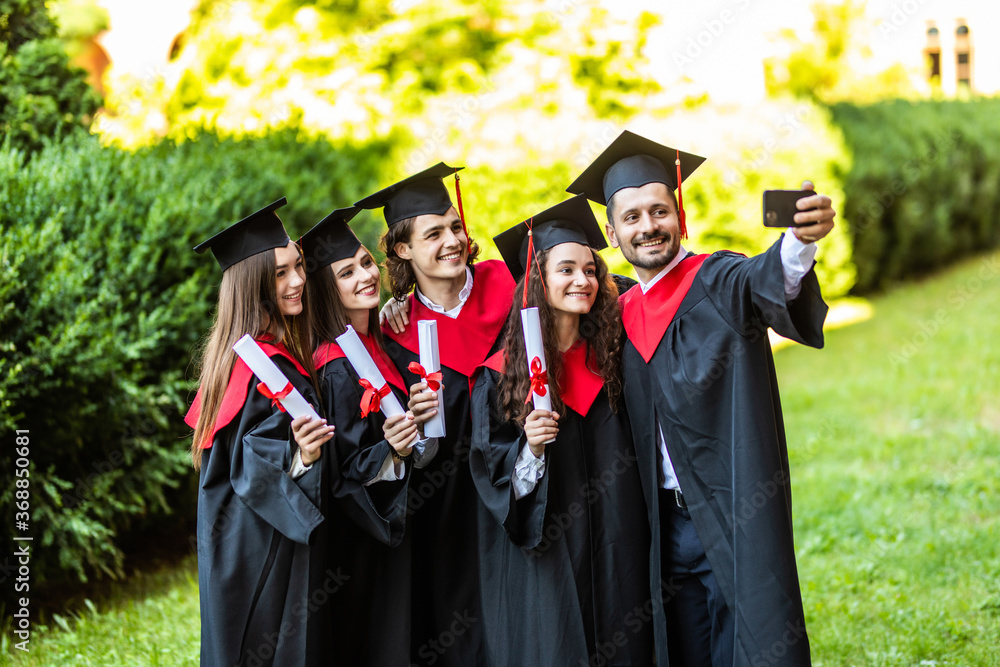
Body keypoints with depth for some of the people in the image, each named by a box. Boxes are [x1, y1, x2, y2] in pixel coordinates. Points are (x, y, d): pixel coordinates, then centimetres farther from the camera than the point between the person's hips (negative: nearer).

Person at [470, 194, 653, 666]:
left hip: (617, 551, 3)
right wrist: (529, 449, -21)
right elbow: (490, 469, -3)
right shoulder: (502, 374, -4)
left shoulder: (613, 356, 4)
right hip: (546, 556, -2)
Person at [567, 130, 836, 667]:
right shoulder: (622, 314, 11)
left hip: (735, 517, -5)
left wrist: (801, 242, -52)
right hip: (668, 521, 5)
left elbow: (765, 279, -30)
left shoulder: (718, 283, -6)